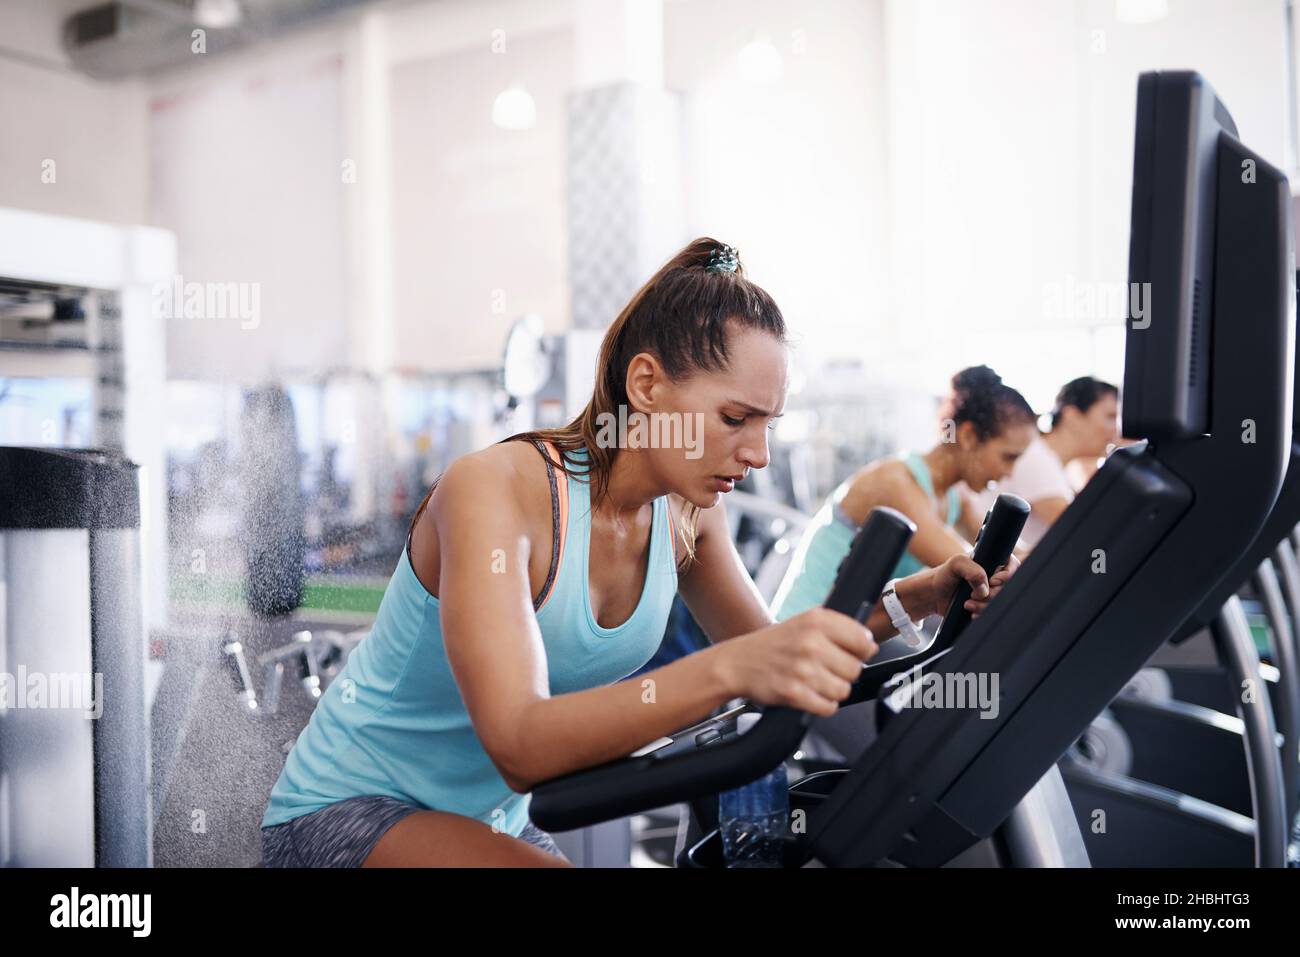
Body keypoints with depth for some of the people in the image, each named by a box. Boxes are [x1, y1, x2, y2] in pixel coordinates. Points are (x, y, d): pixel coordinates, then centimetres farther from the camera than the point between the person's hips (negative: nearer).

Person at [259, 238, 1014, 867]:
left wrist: (916, 597, -13)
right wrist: (730, 670, -51)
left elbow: (778, 660, 3)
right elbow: (519, 744, -38)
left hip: (491, 821, 7)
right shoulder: (497, 491, -27)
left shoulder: (686, 512, -6)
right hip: (344, 811, -6)